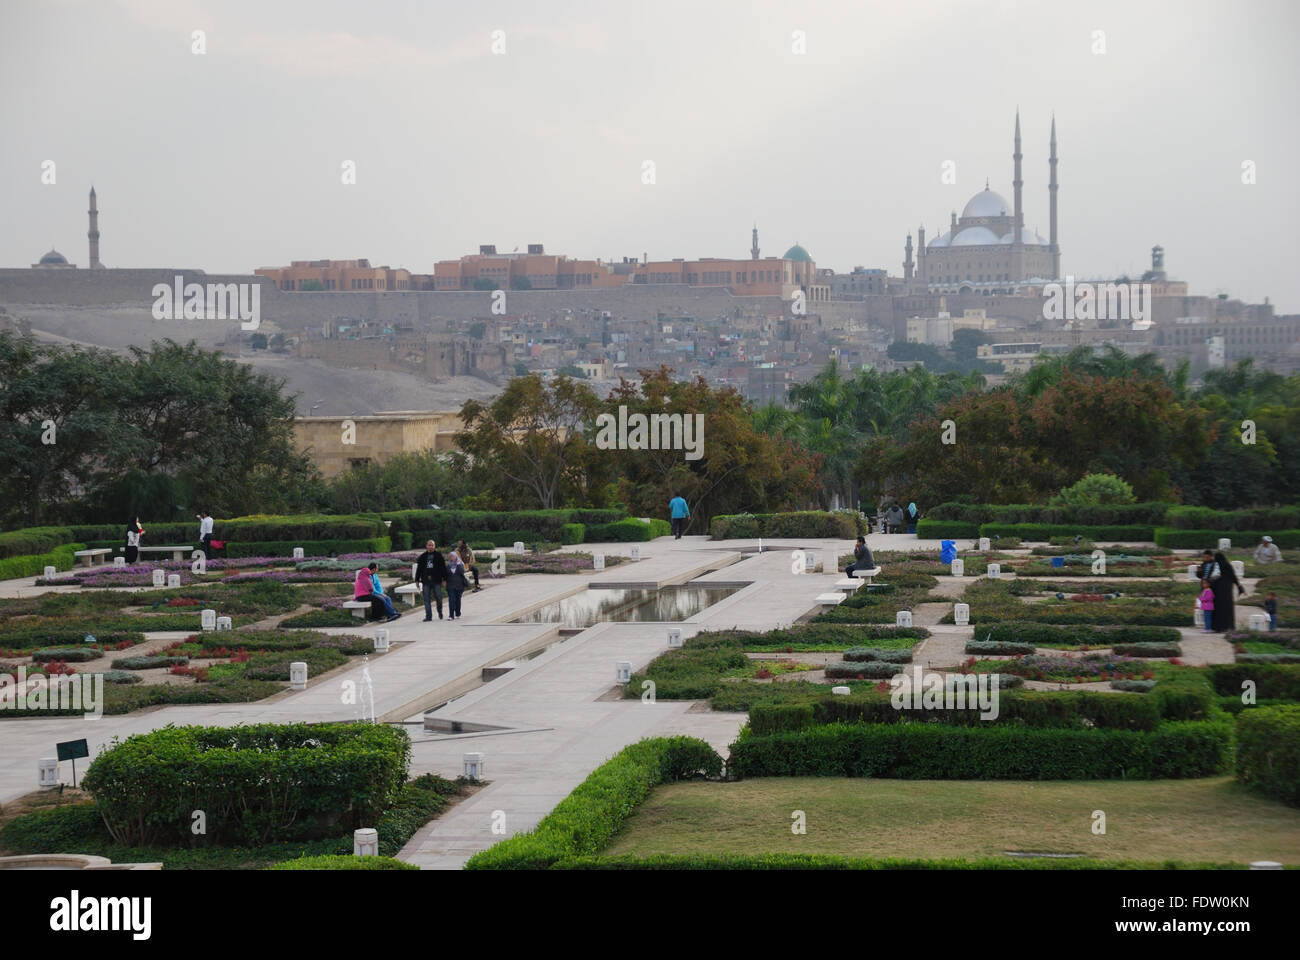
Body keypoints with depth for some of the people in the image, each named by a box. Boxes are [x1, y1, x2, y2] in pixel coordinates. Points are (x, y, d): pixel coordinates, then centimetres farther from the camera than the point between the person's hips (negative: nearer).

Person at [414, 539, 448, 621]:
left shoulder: (438, 556, 4)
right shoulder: (422, 557, 10)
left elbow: (443, 568, 3)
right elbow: (419, 569, 15)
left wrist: (444, 580, -2)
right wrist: (417, 580, 11)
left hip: (436, 581, -2)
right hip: (426, 581, 2)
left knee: (438, 598, 1)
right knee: (426, 599, -2)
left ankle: (440, 612, 28)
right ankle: (428, 616, 0)